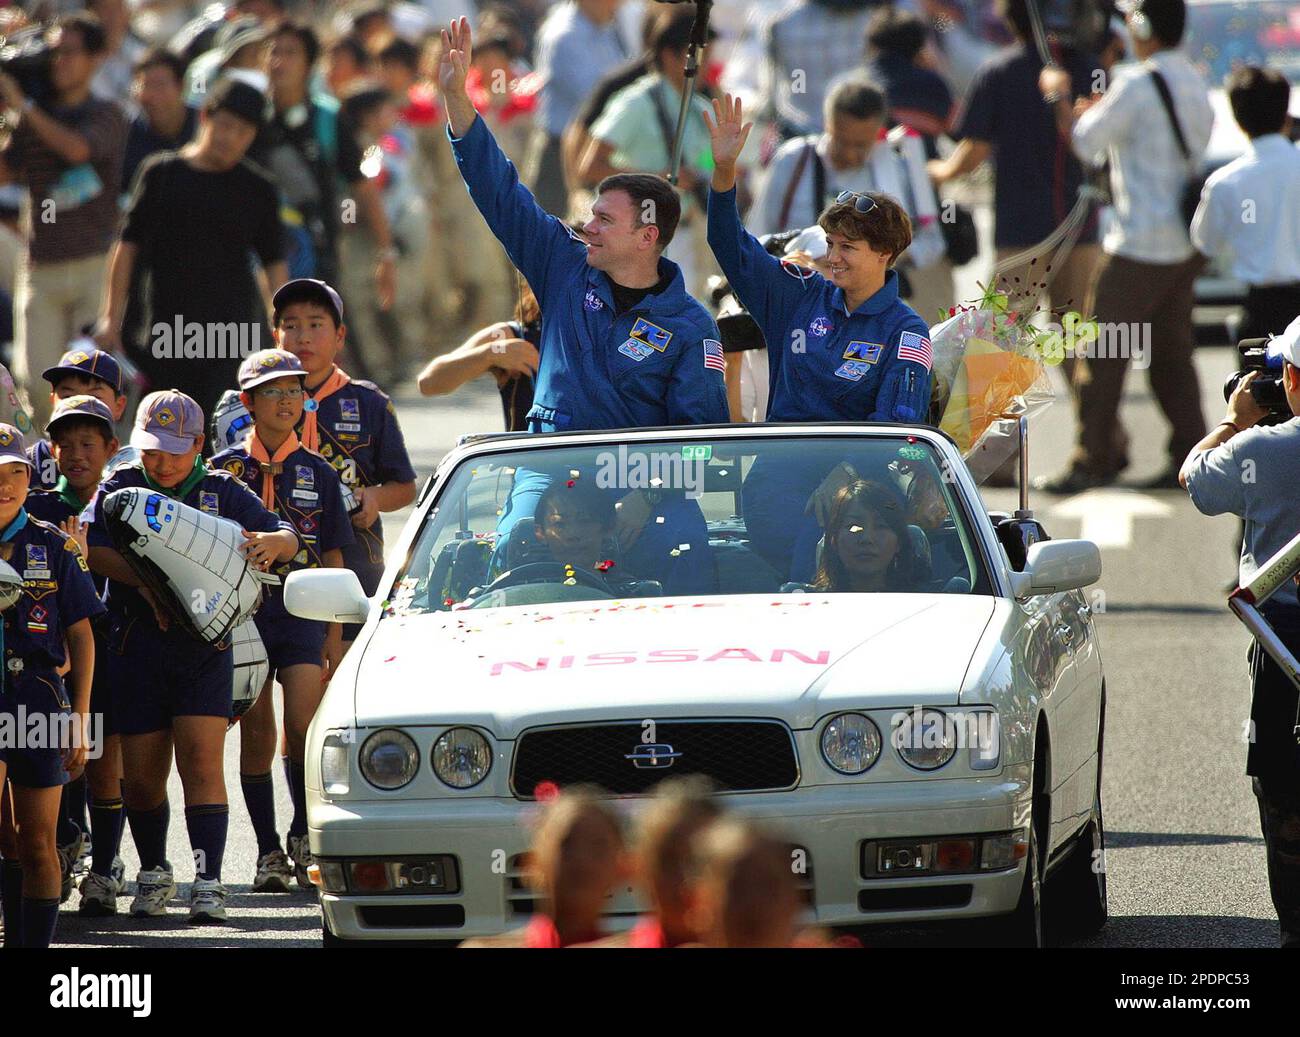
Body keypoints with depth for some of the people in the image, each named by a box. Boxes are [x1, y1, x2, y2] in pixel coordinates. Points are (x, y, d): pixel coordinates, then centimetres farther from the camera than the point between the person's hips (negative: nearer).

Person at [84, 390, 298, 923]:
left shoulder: (223, 492, 8)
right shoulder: (120, 488, 7)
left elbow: (287, 537, 2)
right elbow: (91, 547, -9)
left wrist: (271, 542, -23)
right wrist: (146, 583, -23)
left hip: (205, 645, -1)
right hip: (137, 645, 1)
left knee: (201, 760, -13)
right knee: (140, 775, 4)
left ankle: (209, 882, -16)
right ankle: (154, 874, 26)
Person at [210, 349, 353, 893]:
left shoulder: (318, 473, 9)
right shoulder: (224, 470, 6)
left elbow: (332, 557, 10)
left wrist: (335, 633, 6)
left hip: (302, 613, 0)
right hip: (241, 612, 0)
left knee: (303, 726, -13)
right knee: (257, 734, 1)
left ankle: (304, 837, 5)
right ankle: (268, 852, 8)